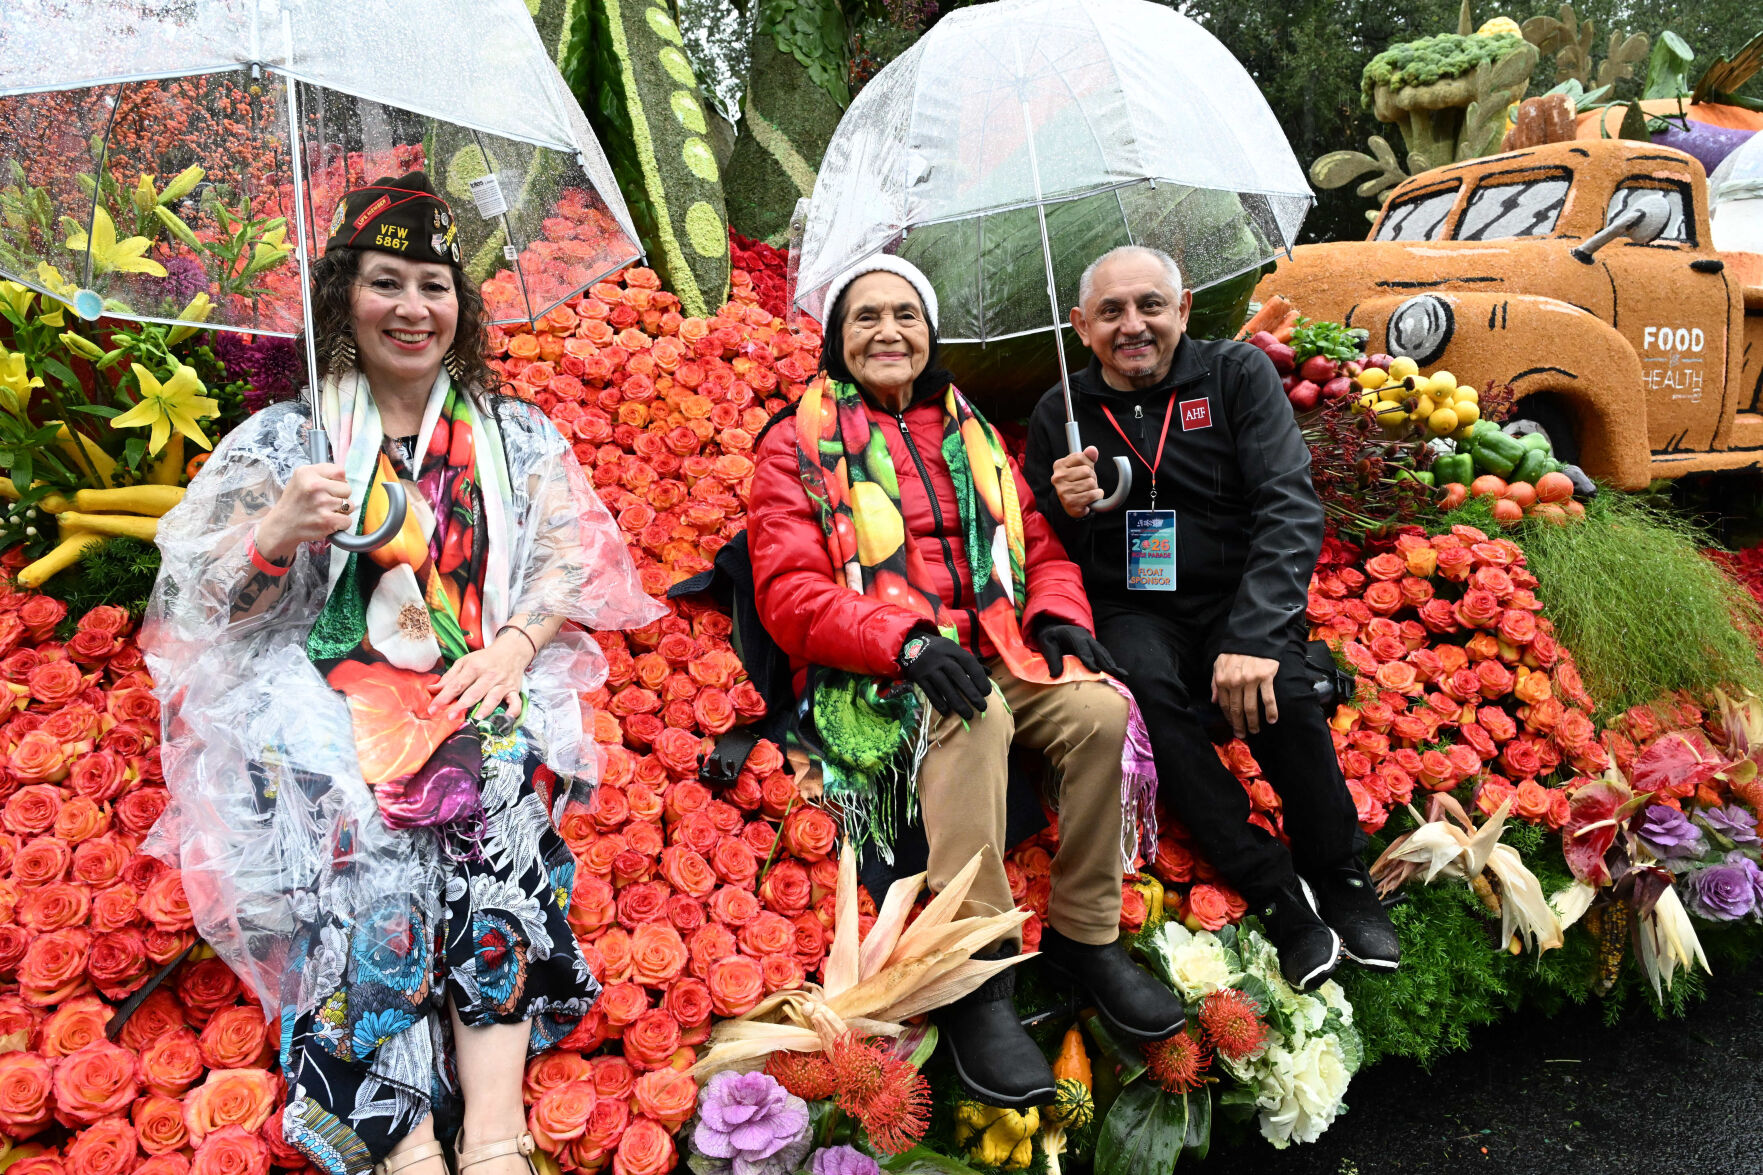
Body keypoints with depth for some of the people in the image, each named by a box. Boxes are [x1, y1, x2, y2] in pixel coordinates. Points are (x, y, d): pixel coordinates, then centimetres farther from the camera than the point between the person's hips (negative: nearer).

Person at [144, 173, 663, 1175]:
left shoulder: (517, 434, 16)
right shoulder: (282, 439, 13)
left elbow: (574, 560, 8)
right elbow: (199, 602, 8)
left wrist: (512, 648, -11)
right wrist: (278, 532, -13)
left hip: (481, 684, 1)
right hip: (325, 694, 0)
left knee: (497, 778, -33)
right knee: (355, 817, -33)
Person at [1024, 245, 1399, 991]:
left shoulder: (1236, 375, 1)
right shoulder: (1060, 415, 5)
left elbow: (1292, 508, -11)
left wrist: (1254, 637, -25)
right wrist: (1066, 512, -18)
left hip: (1237, 598, 0)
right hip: (1133, 611, 1)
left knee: (1273, 688, -32)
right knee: (1143, 683, -33)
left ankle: (1338, 877, -5)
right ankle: (1277, 893, -21)